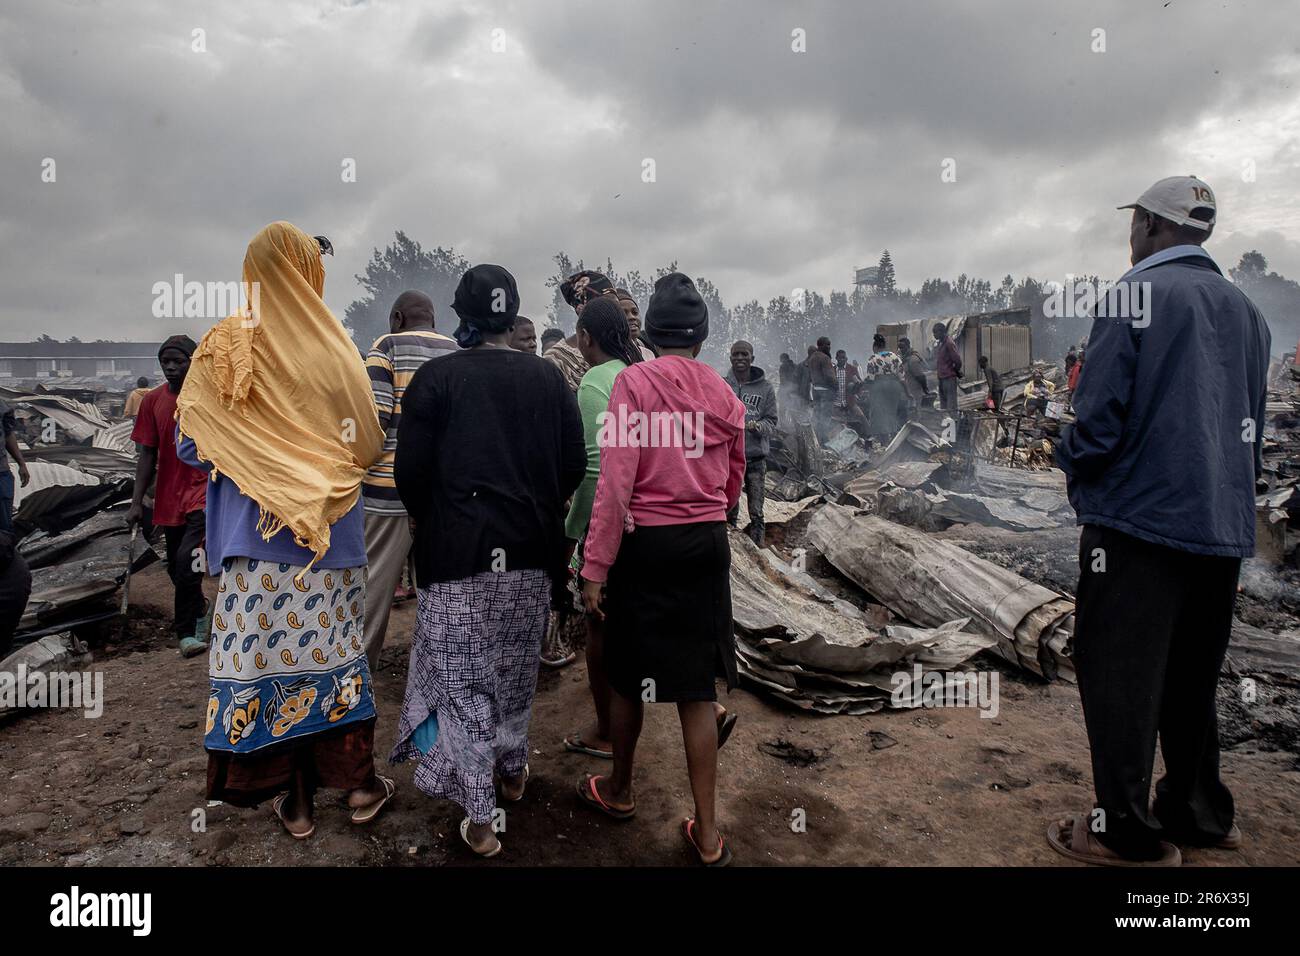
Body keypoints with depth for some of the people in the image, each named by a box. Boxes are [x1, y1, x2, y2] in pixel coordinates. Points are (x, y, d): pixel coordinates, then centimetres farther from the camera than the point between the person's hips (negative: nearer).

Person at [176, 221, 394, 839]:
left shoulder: (222, 345, -4)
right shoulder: (333, 348, -5)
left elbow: (191, 445, -2)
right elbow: (369, 444, -3)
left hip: (254, 537, 0)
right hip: (331, 537, 0)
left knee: (266, 652, 9)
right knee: (332, 650, 10)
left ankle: (292, 797, 21)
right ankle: (357, 781, 23)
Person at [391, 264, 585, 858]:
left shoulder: (436, 376, -7)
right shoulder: (547, 377, 1)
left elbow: (412, 467, -9)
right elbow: (573, 463, 2)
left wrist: (423, 517, 11)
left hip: (457, 546, -3)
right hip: (529, 547, 4)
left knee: (462, 676, 6)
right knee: (517, 665, 21)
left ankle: (479, 817, 10)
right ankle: (512, 768, 40)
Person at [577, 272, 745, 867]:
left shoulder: (634, 382, -10)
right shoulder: (725, 395, 4)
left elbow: (616, 479, -16)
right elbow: (733, 484, 13)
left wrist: (596, 564, -13)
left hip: (644, 543, -3)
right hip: (708, 545, 4)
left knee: (628, 672, 16)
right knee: (695, 681, 10)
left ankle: (619, 791, 37)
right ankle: (707, 832, 16)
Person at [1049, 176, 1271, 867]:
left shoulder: (1134, 295, -9)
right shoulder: (1246, 310, 13)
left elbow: (1100, 415, -15)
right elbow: (1253, 428, 17)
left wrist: (1072, 461, 4)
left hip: (1140, 519, -7)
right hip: (1224, 527, 8)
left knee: (1119, 673, 2)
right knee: (1190, 674, 18)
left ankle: (1129, 832, 10)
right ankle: (1198, 814, 30)